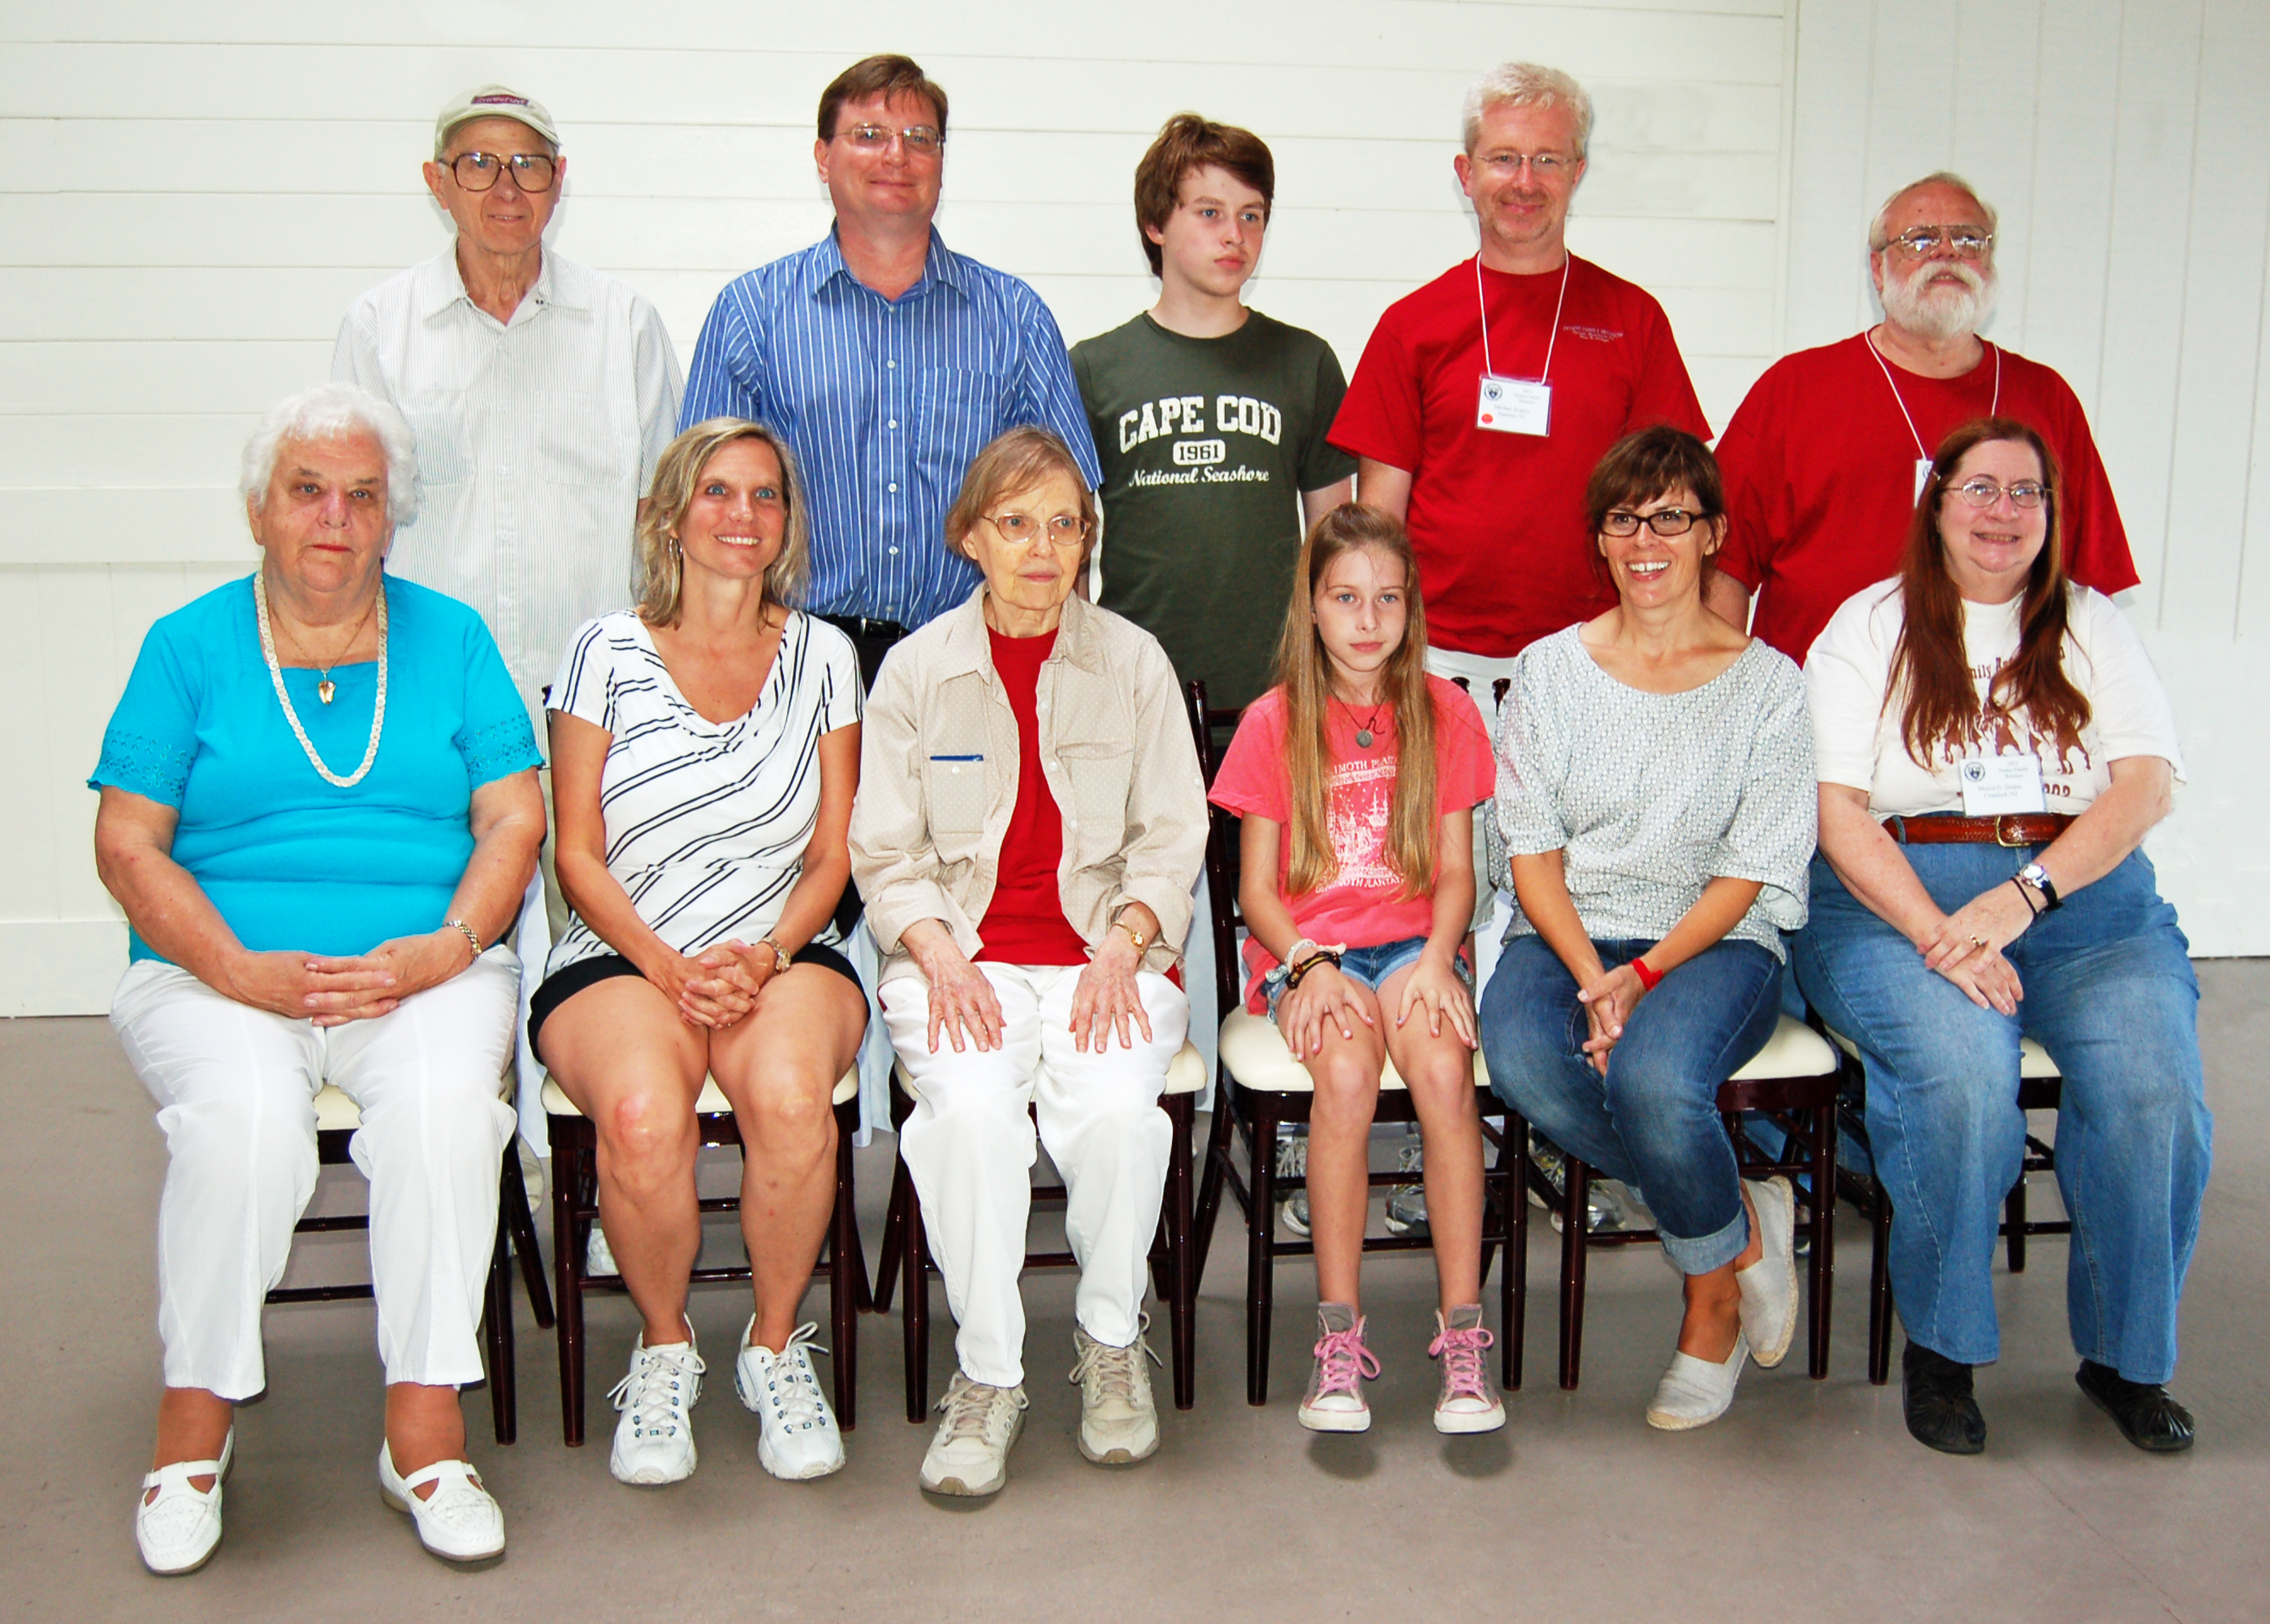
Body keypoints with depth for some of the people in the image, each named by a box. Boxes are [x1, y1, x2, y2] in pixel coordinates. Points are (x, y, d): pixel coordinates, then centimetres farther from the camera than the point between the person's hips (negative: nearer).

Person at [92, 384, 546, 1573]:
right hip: (220, 974, 0)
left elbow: (514, 819, 7)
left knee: (446, 1102, -32)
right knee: (241, 1116, -33)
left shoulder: (450, 638, 14)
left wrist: (447, 948, -12)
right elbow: (127, 845, 2)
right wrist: (242, 971, -14)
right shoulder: (189, 648, 9)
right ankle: (194, 1423, -12)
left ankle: (425, 1430, -20)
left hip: (426, 973, 1)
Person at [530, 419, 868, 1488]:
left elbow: (831, 857, 9)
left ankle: (776, 1346, -7)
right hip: (622, 958, -1)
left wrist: (767, 957, -10)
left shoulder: (823, 657, 11)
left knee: (789, 1093, -34)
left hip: (785, 957, 1)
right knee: (641, 1114, -34)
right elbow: (579, 856, 4)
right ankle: (663, 1350, -4)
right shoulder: (607, 652, 6)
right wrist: (668, 966, -12)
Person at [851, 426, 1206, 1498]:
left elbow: (1171, 838, 7)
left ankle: (1111, 1339, -4)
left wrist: (1122, 950, -10)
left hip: (1106, 952, 0)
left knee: (1115, 1107, -30)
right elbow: (885, 853, 6)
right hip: (963, 954, 0)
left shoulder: (1134, 662, 8)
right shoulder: (917, 667, 8)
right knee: (973, 1109, -32)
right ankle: (988, 1371, -14)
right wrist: (940, 956, -12)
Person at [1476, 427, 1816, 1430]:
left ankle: (1714, 1299, -3)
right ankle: (1744, 1230, -11)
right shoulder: (1550, 670, 8)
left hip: (1712, 940, -2)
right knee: (1522, 1063, -33)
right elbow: (1532, 851, 2)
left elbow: (1748, 874, -2)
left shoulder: (1765, 682, 3)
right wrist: (1590, 977, -16)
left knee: (1651, 1076, -35)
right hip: (1567, 933, 2)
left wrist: (1642, 976, -17)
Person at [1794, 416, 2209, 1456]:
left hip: (2085, 898, 3)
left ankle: (2126, 1357, -3)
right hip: (1897, 899, -2)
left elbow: (2149, 785, 2)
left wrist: (2025, 895, -15)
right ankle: (1939, 1348, -10)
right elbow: (1837, 810, -2)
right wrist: (1936, 936, -17)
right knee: (1963, 1077, -32)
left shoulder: (2090, 628, 16)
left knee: (2153, 1089, -25)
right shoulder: (1869, 628, 9)